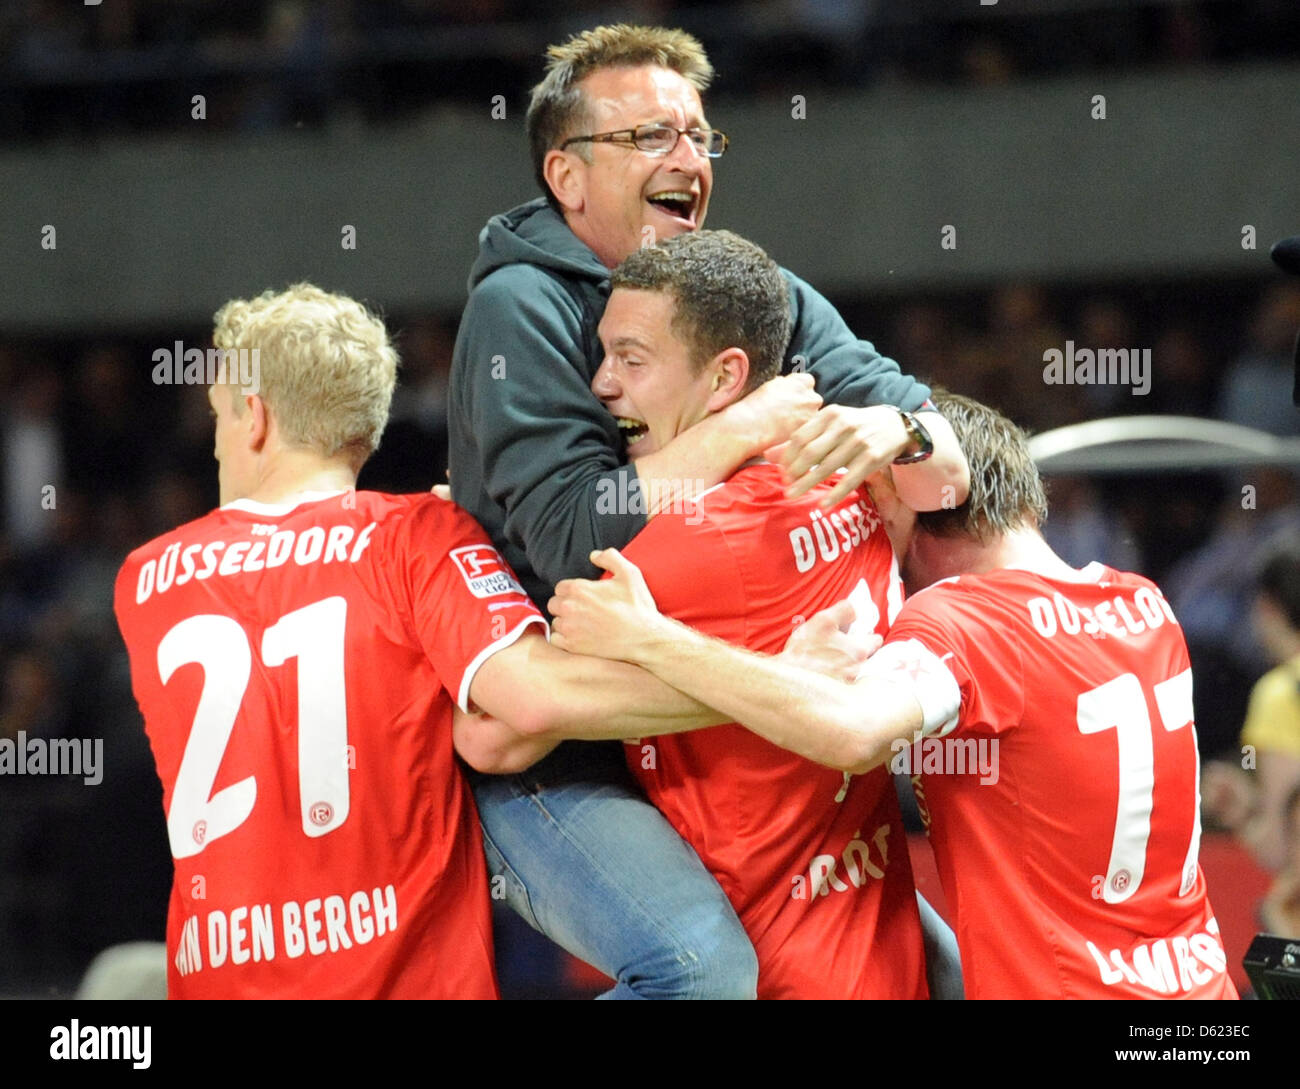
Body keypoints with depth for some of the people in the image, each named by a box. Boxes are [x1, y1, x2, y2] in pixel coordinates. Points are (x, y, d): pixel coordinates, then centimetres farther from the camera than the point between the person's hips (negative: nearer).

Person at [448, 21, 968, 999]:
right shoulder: (522, 308, -8)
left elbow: (950, 475, 1)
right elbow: (574, 535, -21)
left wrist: (890, 431, -22)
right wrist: (753, 423, -17)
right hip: (559, 761, -7)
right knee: (703, 966, -31)